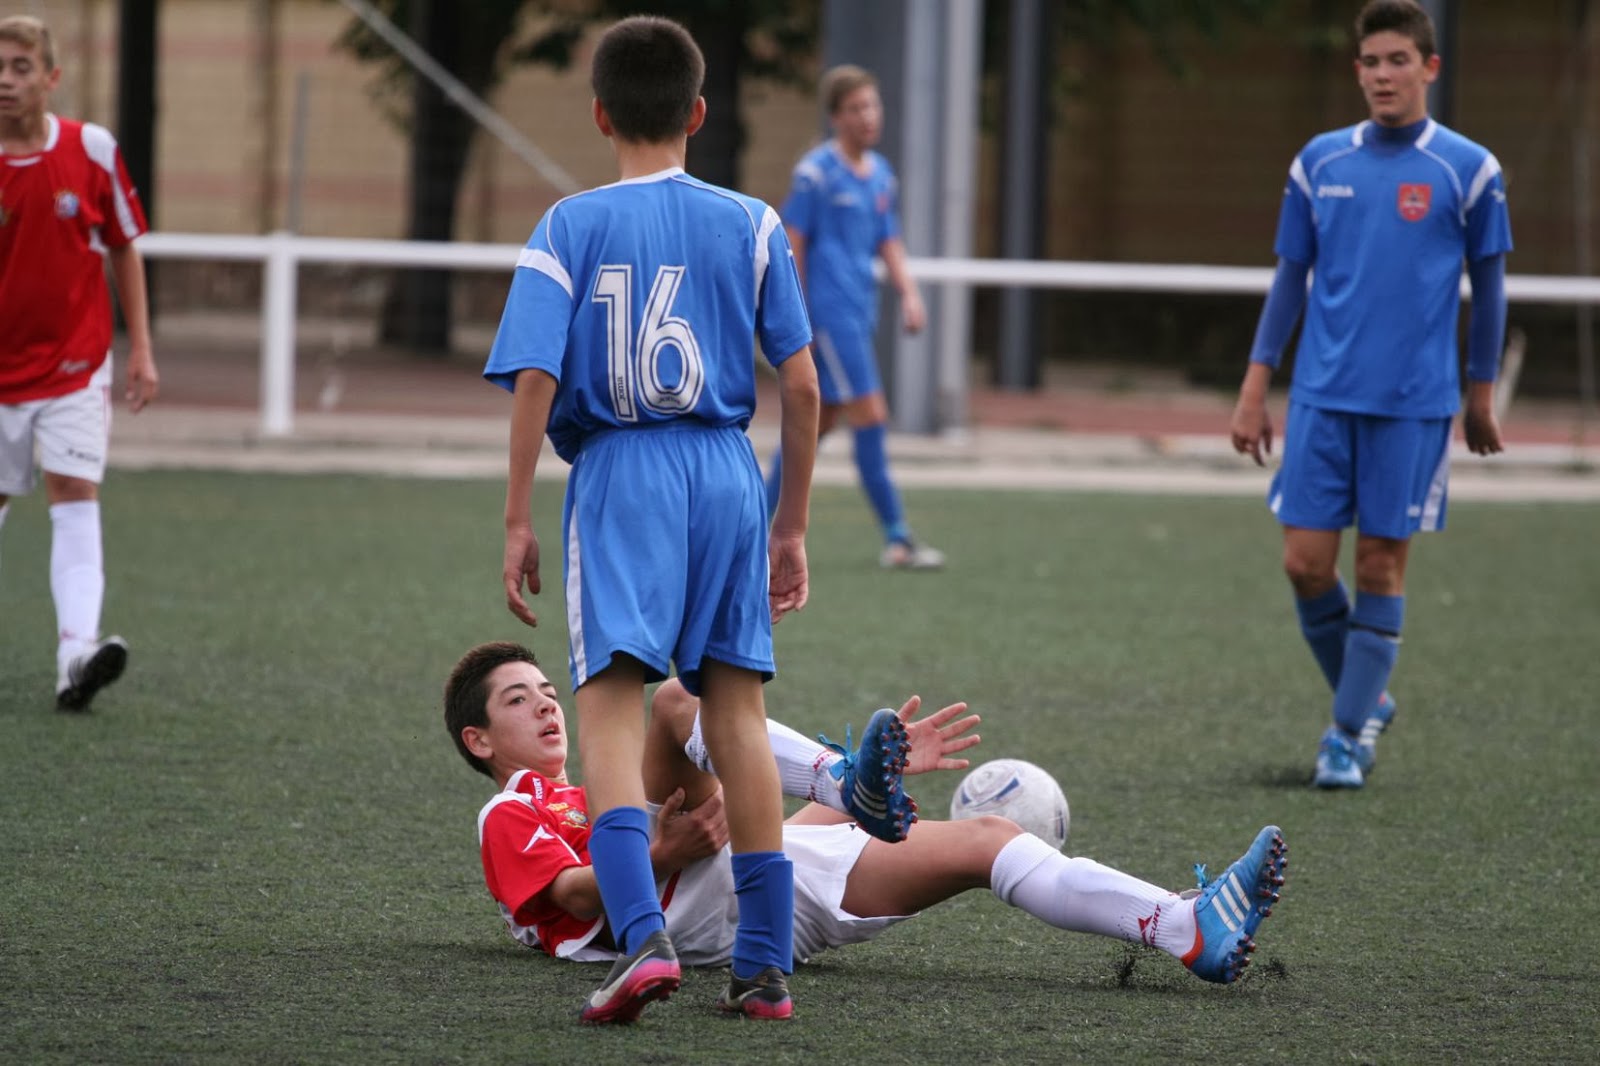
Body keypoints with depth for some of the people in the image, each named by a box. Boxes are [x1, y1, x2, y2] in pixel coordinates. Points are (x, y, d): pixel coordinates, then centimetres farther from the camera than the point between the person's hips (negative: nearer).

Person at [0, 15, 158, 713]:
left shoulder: (93, 151, -5)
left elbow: (124, 250, 6)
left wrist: (141, 349, 5)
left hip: (75, 364, -1)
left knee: (75, 498, -15)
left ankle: (76, 654, -28)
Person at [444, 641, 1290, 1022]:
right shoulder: (509, 818, 18)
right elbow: (577, 897, -5)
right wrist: (663, 854, -23)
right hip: (702, 904, -7)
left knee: (984, 839, -3)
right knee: (681, 702, -23)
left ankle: (1192, 931, -20)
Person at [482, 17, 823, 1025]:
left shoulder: (571, 227, 0)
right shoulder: (751, 224, 6)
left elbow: (536, 380, -7)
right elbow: (801, 384, 5)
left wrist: (518, 519, 0)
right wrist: (792, 526, 14)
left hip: (619, 476, -3)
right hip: (727, 471, 3)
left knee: (611, 704, -7)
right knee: (738, 707, 11)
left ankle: (645, 936, -27)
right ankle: (767, 959, 14)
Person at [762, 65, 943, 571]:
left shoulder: (881, 176, 13)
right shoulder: (816, 173, -10)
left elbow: (889, 242, 18)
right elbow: (792, 245, -9)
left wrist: (909, 293, 3)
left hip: (858, 313, 8)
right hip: (828, 312, -8)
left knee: (818, 420, 12)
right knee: (870, 416, -10)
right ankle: (897, 538, -9)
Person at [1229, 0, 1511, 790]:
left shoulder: (1468, 170, -1)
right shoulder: (1320, 162, 7)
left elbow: (1487, 284, 6)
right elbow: (1290, 277, 12)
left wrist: (1480, 394, 8)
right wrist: (1254, 389, 8)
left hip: (1414, 404, -3)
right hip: (1322, 397, 3)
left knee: (1381, 567, -1)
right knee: (1306, 563, -1)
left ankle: (1351, 733, 9)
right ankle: (1365, 699, 20)